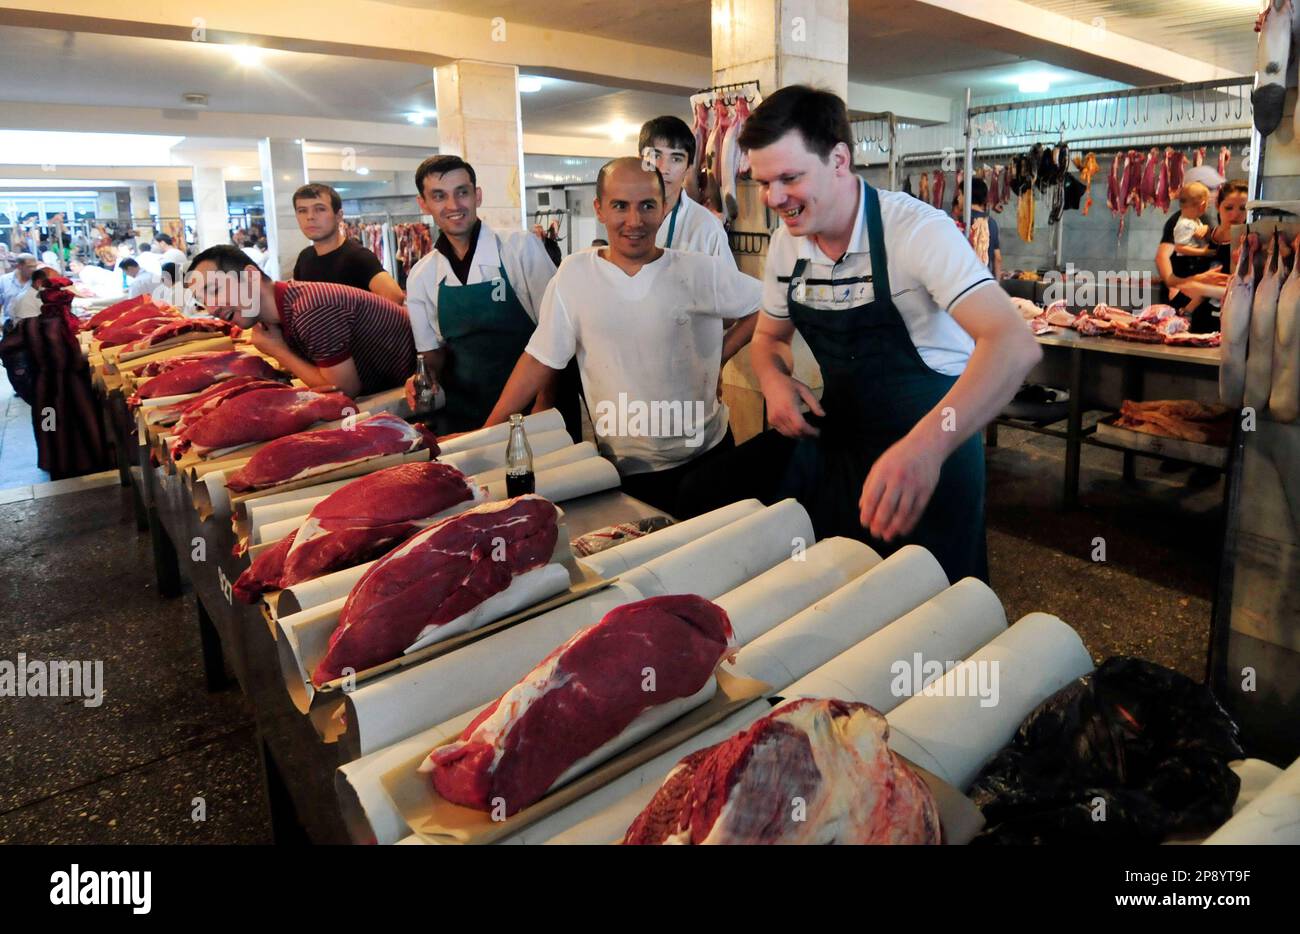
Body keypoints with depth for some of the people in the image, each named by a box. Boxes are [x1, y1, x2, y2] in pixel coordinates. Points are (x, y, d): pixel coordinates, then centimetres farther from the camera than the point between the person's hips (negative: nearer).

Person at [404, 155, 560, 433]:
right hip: (464, 418, 3)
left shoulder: (521, 247, -8)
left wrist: (544, 401, -16)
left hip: (534, 409, -3)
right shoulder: (420, 277, 3)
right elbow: (434, 350, 13)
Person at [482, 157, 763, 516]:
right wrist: (486, 433, -3)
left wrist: (719, 355, -9)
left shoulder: (701, 271, -7)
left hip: (706, 458, 1)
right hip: (626, 470, 0)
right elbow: (540, 360, -1)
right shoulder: (574, 274, -5)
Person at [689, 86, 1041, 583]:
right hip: (836, 435, 6)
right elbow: (769, 337, 15)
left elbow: (1014, 345, -34)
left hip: (930, 449, -5)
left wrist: (928, 445, -52)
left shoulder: (915, 230, -22)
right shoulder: (786, 243, -1)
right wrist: (775, 380, -11)